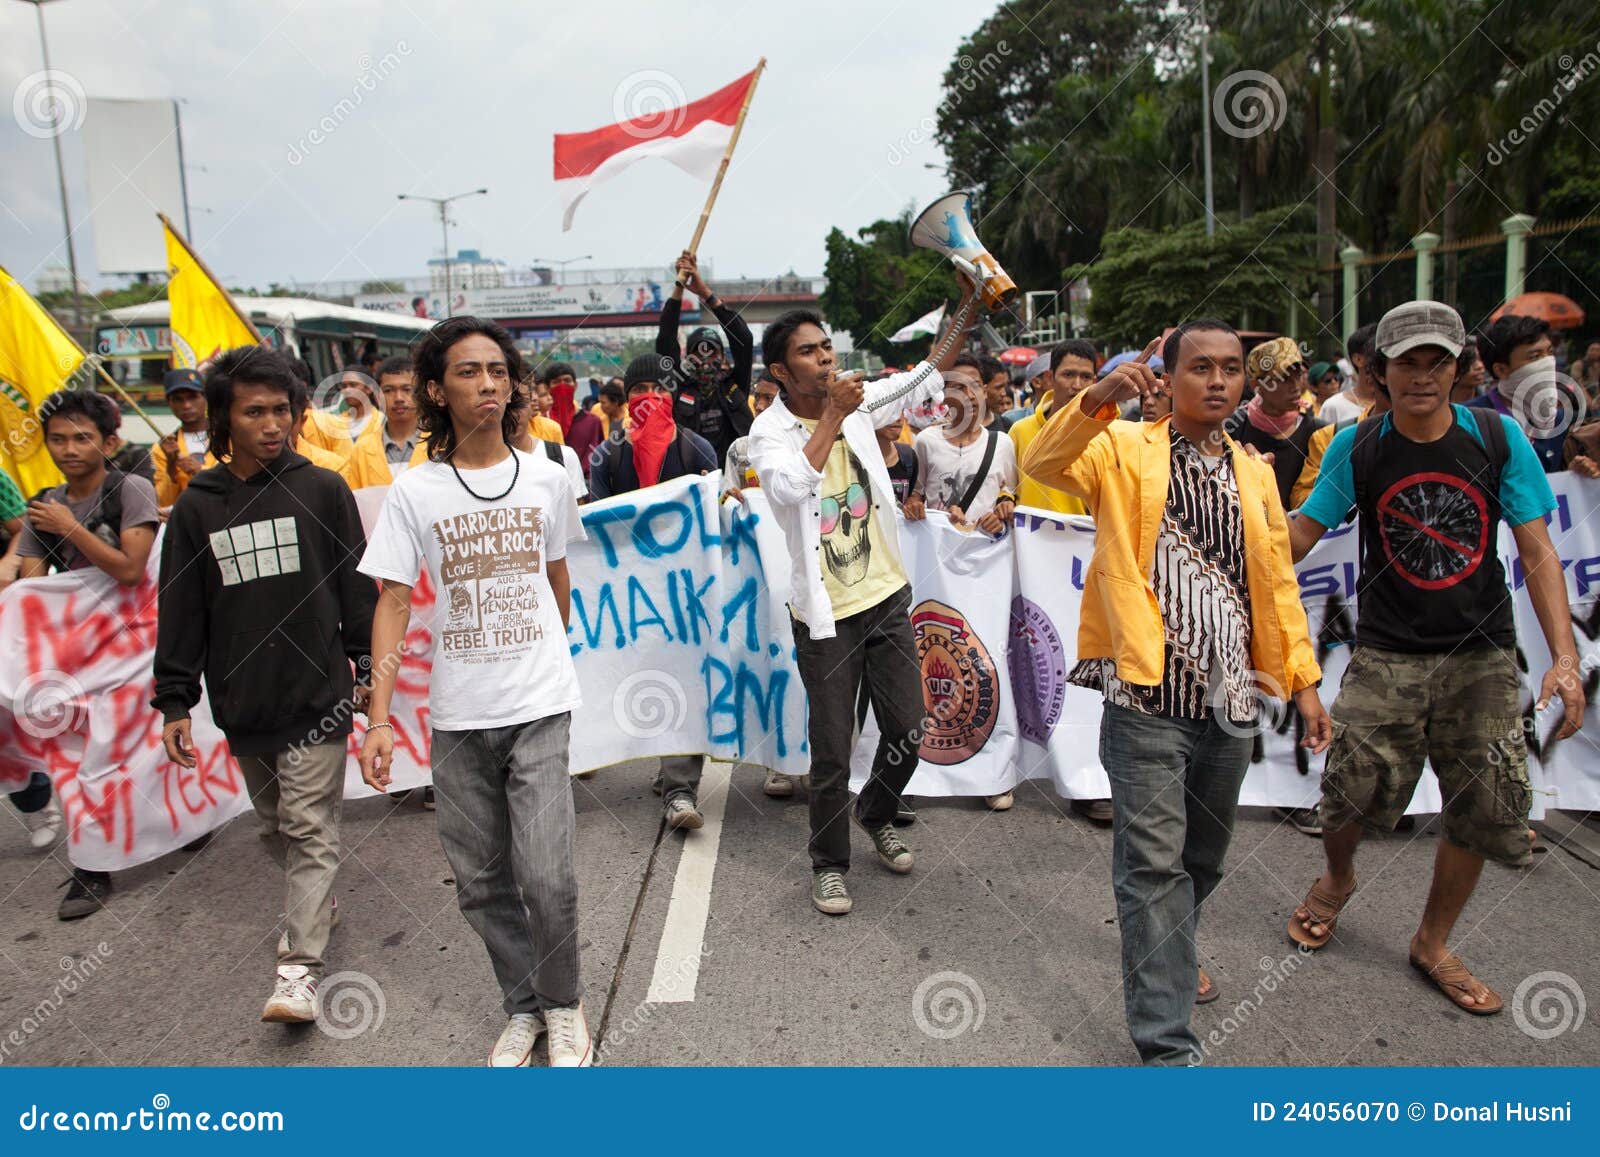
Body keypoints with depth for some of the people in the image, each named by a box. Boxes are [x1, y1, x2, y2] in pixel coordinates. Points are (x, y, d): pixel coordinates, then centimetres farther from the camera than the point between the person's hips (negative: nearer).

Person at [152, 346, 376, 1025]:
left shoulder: (323, 490, -3)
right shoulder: (197, 506, 3)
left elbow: (357, 585, 2)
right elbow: (180, 612, 6)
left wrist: (367, 664, 1)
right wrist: (174, 701, 4)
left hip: (317, 696, -3)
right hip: (242, 706, 4)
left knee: (310, 830, -4)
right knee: (276, 827, 17)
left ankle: (299, 969, -2)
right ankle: (312, 908, 39)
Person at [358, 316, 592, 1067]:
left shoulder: (546, 478, 2)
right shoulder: (414, 491, -2)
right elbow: (392, 604, -3)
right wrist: (378, 717, -10)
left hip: (539, 705, -1)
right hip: (458, 716, 1)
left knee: (546, 875, -7)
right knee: (480, 881, 10)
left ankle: (563, 1004, 19)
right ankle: (523, 1005, 32)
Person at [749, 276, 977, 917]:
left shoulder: (858, 402, 2)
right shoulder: (770, 431, -11)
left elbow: (927, 376, 7)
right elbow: (790, 487, -30)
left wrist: (966, 308, -3)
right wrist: (832, 417, -26)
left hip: (887, 597, 5)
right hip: (826, 615, -4)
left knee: (907, 729, 11)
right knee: (833, 750, 3)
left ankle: (877, 815, 41)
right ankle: (830, 864, 25)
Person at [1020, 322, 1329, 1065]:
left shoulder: (1255, 473, 13)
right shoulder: (1126, 450, -2)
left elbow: (1277, 582, 15)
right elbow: (1042, 464, -20)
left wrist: (1303, 679, 10)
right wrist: (1097, 399, -36)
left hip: (1229, 698, 6)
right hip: (1148, 696, -5)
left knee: (1205, 856, 20)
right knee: (1155, 860, -4)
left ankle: (1168, 958, 46)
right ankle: (1167, 1044, 3)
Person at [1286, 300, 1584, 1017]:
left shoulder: (1498, 437, -3)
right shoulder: (1357, 448, -4)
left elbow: (1536, 550, -3)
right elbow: (1300, 535, -2)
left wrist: (1565, 657, -11)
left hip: (1482, 655, 2)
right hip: (1387, 654, -1)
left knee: (1484, 808, 6)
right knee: (1354, 793, -6)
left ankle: (1432, 943, 30)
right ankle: (1337, 879, 31)